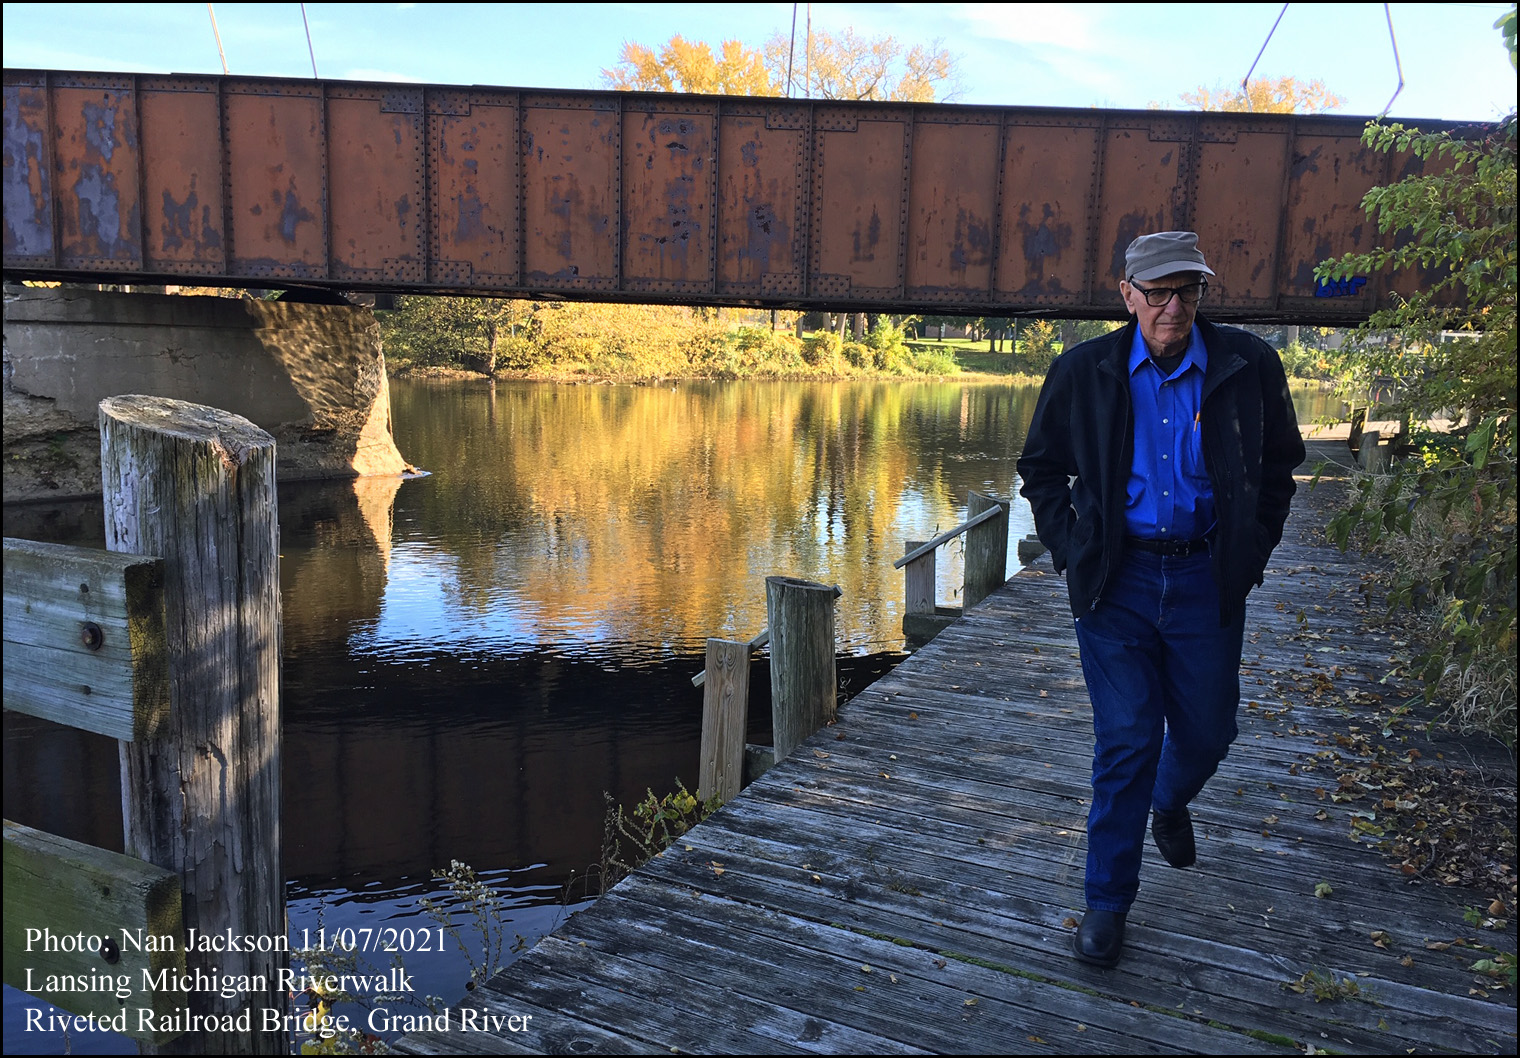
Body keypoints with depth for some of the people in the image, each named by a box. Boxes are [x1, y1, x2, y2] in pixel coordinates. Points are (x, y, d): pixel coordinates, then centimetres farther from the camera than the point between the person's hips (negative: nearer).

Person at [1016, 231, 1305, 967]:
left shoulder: (1247, 366, -2)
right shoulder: (1084, 372, -4)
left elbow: (1281, 462, 13)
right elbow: (1041, 468, 9)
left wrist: (1253, 549, 5)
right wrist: (1070, 549, 0)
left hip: (1206, 580, 2)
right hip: (1117, 579, -1)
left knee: (1206, 732, 14)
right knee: (1124, 743, -1)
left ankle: (1170, 803, 51)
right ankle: (1107, 901, 15)